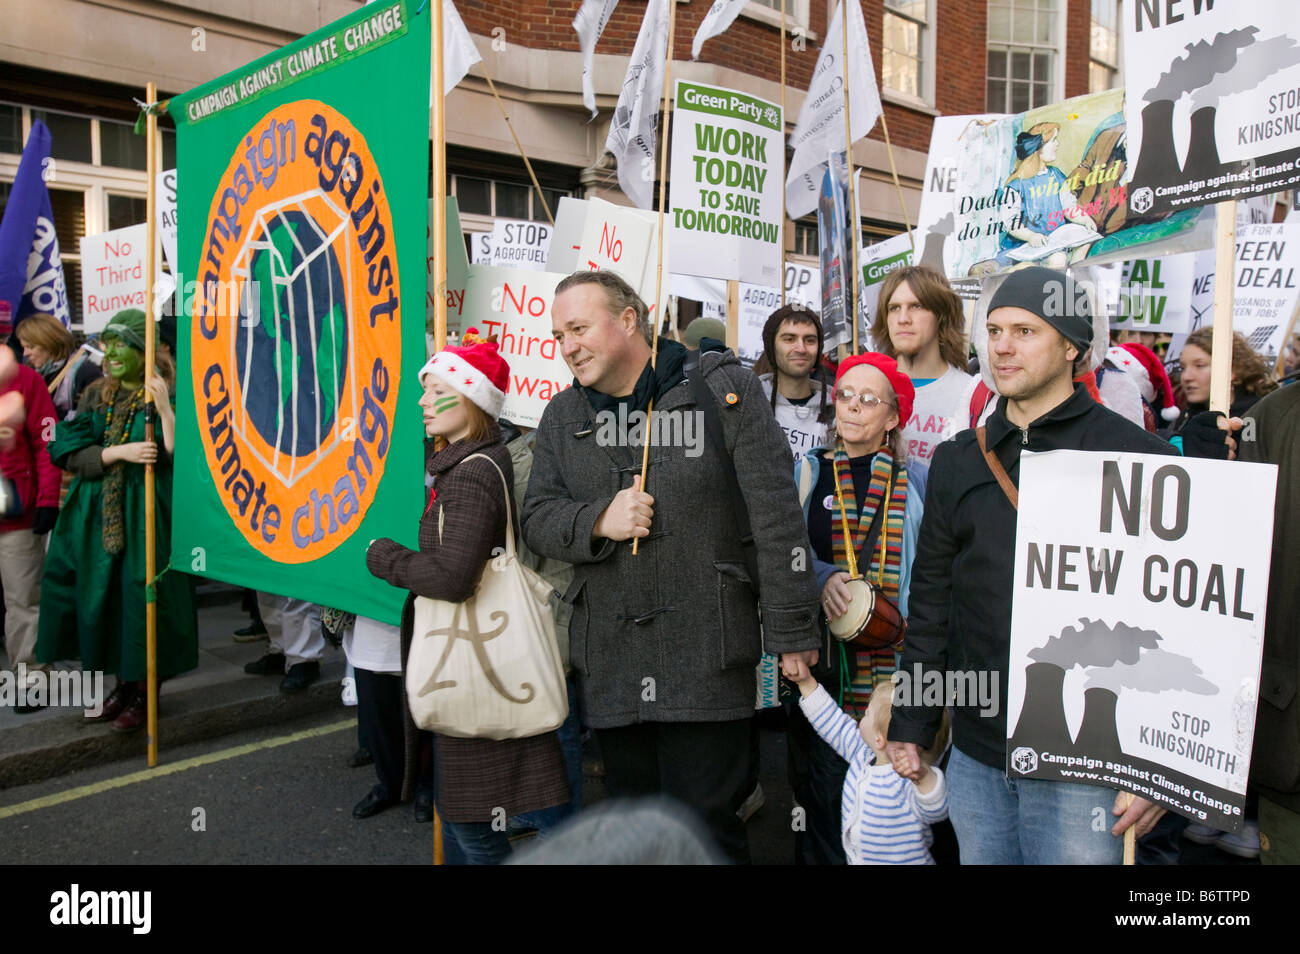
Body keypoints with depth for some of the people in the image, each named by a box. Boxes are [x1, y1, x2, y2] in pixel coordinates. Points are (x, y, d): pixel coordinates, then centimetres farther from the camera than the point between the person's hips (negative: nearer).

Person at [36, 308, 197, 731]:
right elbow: (70, 453, 2)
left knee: (141, 598, -2)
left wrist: (165, 408, -24)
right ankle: (123, 683, 26)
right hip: (97, 515, 5)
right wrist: (120, 452, -13)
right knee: (101, 598, 8)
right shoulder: (97, 395, 10)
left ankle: (145, 692, 15)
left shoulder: (166, 394, -5)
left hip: (146, 515, -5)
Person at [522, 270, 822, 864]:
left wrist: (791, 633, -8)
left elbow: (777, 515, -7)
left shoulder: (724, 389, -4)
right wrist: (598, 520, -12)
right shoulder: (563, 415, 11)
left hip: (708, 659, -4)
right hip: (608, 664, 5)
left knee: (707, 832, 3)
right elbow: (536, 519, 10)